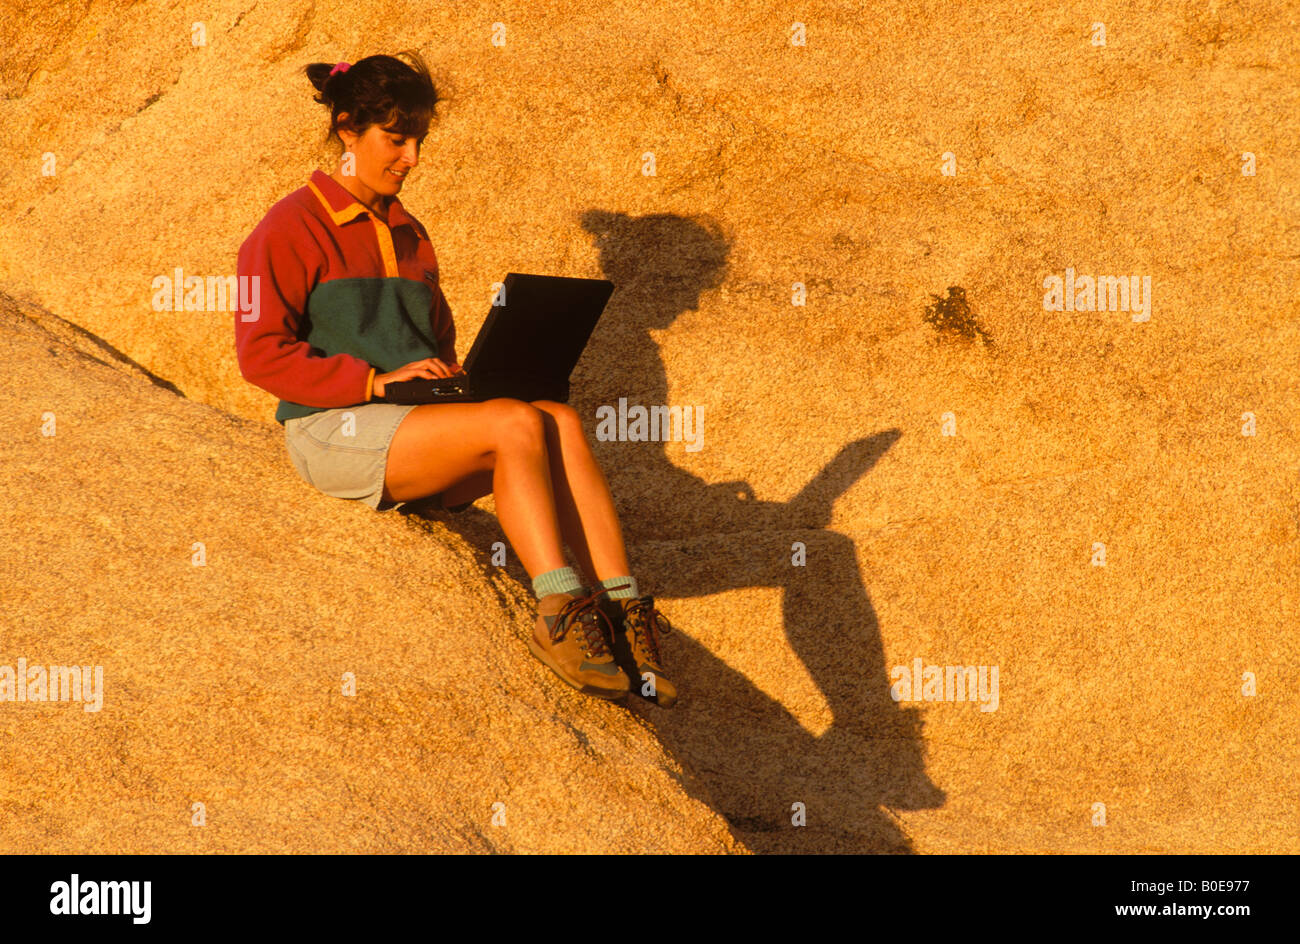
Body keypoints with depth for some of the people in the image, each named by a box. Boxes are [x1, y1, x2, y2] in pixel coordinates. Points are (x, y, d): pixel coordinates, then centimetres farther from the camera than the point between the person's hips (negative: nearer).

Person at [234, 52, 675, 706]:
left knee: (561, 420, -22)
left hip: (416, 419, 7)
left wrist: (452, 380, 4)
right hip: (335, 431, -7)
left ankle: (622, 608, -29)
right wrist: (376, 380, -18)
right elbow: (262, 356, -10)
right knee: (518, 425, -29)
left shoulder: (407, 235, 22)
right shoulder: (293, 229, -1)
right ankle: (561, 611, -31)